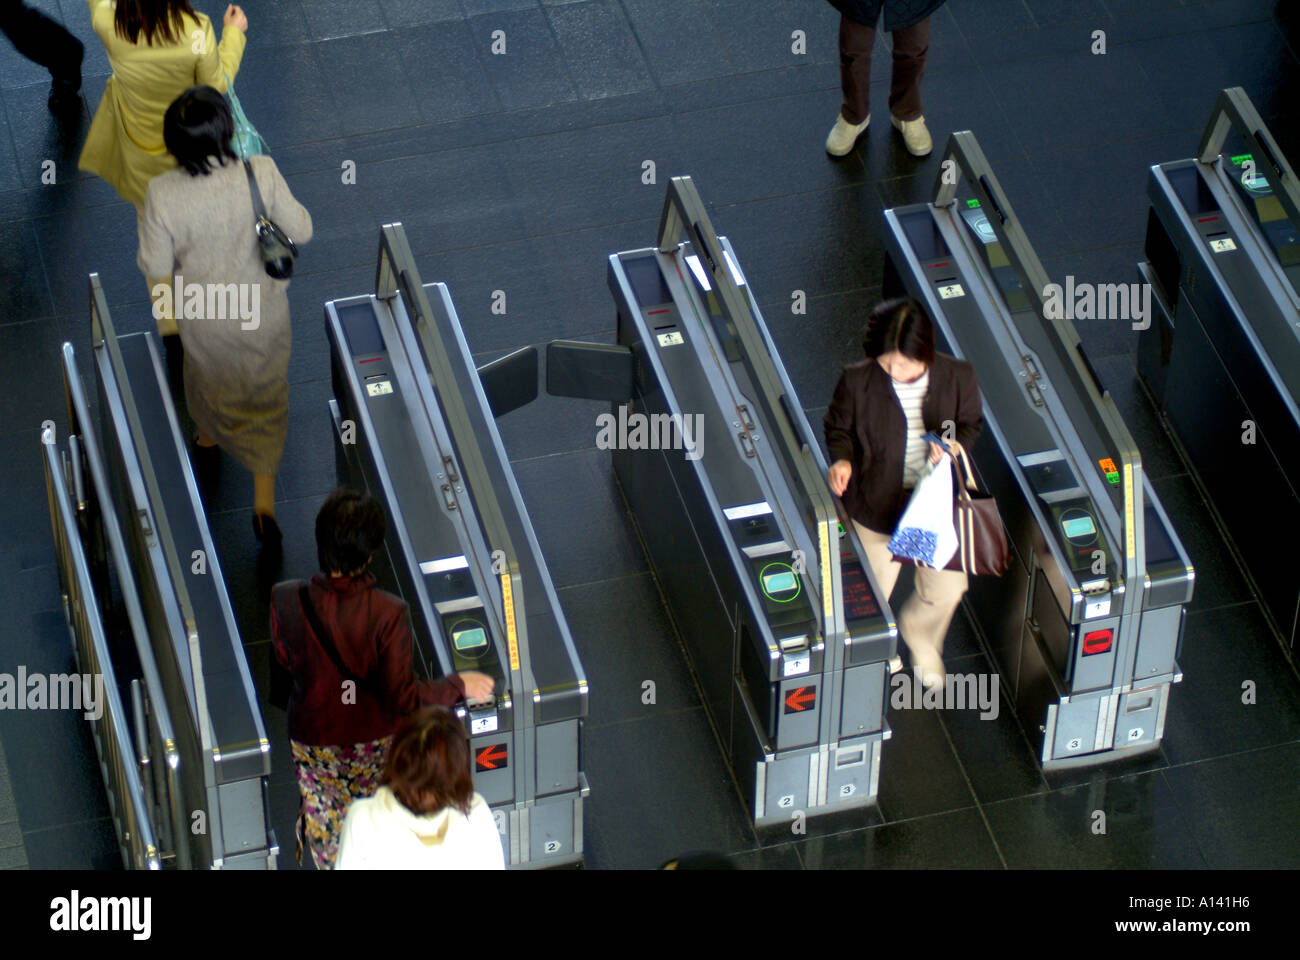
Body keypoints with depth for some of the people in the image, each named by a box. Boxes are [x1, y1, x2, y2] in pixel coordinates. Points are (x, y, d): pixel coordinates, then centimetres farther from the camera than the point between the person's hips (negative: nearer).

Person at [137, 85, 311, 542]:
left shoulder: (163, 194, -31)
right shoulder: (262, 174, -30)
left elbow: (155, 266, -18)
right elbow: (300, 231, -16)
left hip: (204, 313, 0)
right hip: (263, 309, 0)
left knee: (212, 378, 34)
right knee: (266, 394, 24)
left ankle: (211, 434, 65)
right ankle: (264, 497, 28)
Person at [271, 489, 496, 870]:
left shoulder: (286, 600, -26)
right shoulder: (388, 614, -33)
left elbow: (284, 657, -5)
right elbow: (404, 699, -26)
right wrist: (459, 685, -12)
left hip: (312, 737, 2)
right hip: (374, 739, -1)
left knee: (324, 821, 27)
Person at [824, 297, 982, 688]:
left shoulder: (959, 377, -17)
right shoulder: (857, 381, -21)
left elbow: (971, 423, 2)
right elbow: (838, 427, -2)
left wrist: (955, 445, -22)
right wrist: (842, 459, -24)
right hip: (877, 504, -1)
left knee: (946, 588, 14)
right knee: (874, 588, 19)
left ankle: (920, 636, 51)